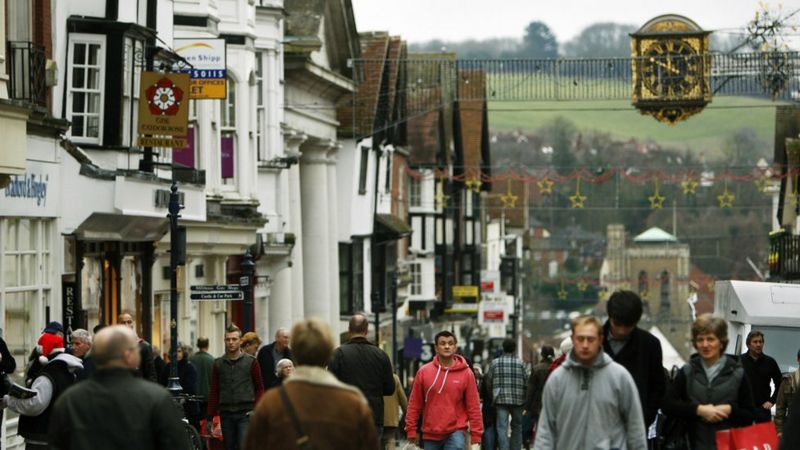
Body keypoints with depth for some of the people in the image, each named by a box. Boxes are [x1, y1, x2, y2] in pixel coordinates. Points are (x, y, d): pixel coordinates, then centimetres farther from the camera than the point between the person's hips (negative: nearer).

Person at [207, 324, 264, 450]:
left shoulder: (251, 362, 2)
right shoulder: (218, 364, 9)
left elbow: (259, 388, 4)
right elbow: (214, 391, 10)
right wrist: (210, 416, 5)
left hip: (245, 414, -3)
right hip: (226, 415, 3)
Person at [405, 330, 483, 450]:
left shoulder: (466, 373, -1)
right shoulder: (424, 372, 2)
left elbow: (473, 407, -1)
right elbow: (414, 404, 6)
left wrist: (476, 438, -5)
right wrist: (411, 431, 2)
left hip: (456, 433, -2)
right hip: (430, 435, 2)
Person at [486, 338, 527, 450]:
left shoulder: (494, 363, -1)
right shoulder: (520, 363, -2)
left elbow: (489, 381, 1)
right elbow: (526, 381, -2)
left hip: (501, 400, 0)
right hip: (517, 400, 0)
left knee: (502, 428, -3)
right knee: (517, 427, 15)